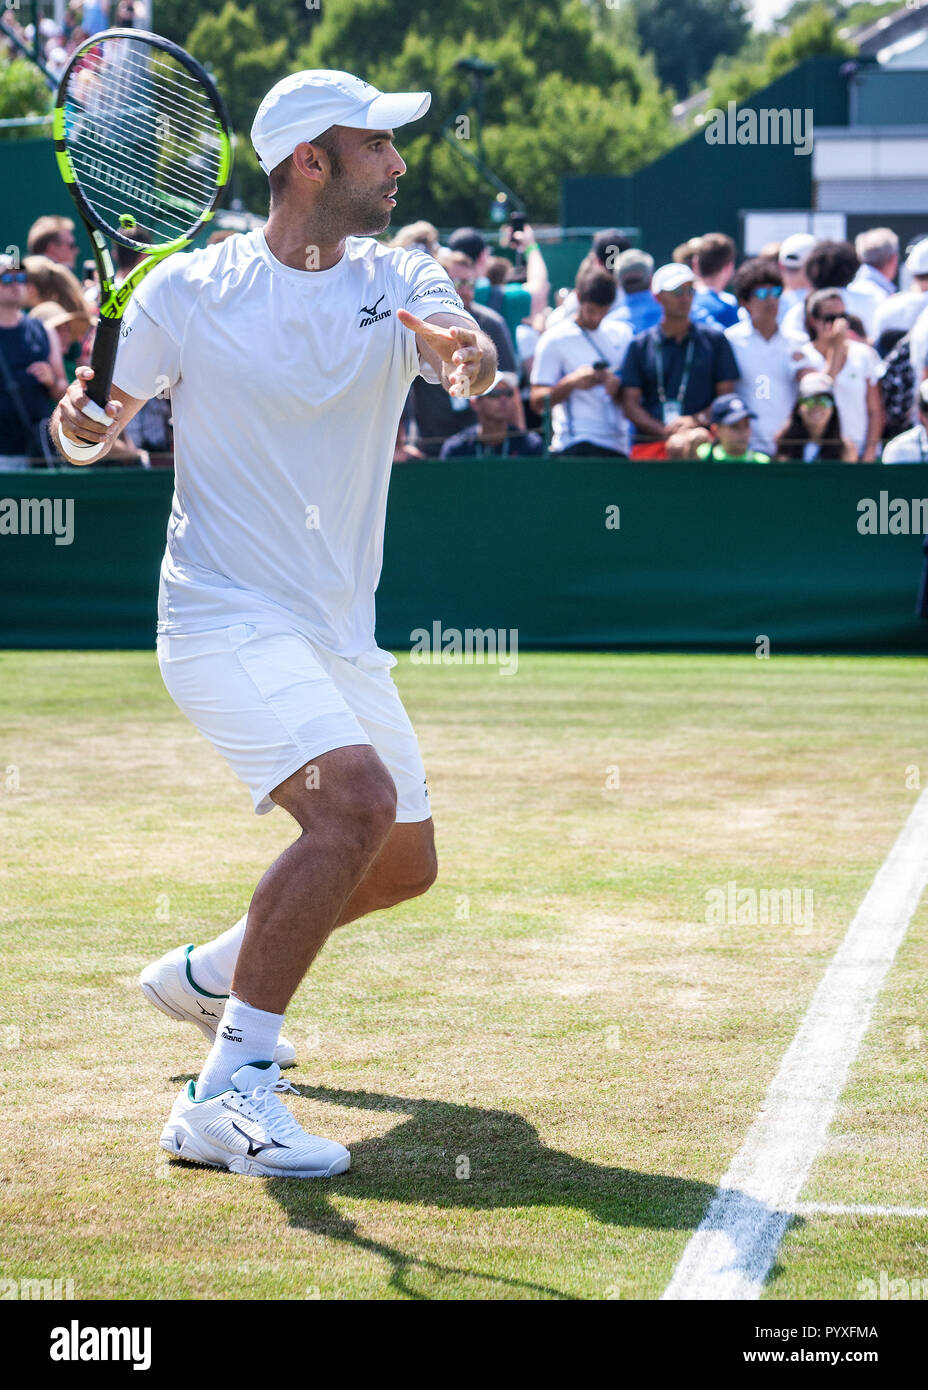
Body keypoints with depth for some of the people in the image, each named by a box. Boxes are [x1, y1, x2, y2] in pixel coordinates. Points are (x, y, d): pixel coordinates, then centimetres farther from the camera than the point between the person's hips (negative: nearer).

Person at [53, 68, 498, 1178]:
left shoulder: (399, 282, 2)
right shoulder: (187, 291, -6)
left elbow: (466, 348, -19)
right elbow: (101, 421, 2)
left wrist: (468, 355, -42)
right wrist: (80, 424, -21)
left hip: (341, 630, 7)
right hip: (226, 617, -7)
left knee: (404, 861, 17)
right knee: (356, 798, -29)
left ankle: (208, 972, 41)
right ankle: (226, 1093, -29)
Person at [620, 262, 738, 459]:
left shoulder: (715, 339, 12)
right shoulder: (639, 345, 12)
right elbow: (630, 403, 6)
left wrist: (696, 420, -9)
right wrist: (664, 430, -10)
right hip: (650, 444, 0)